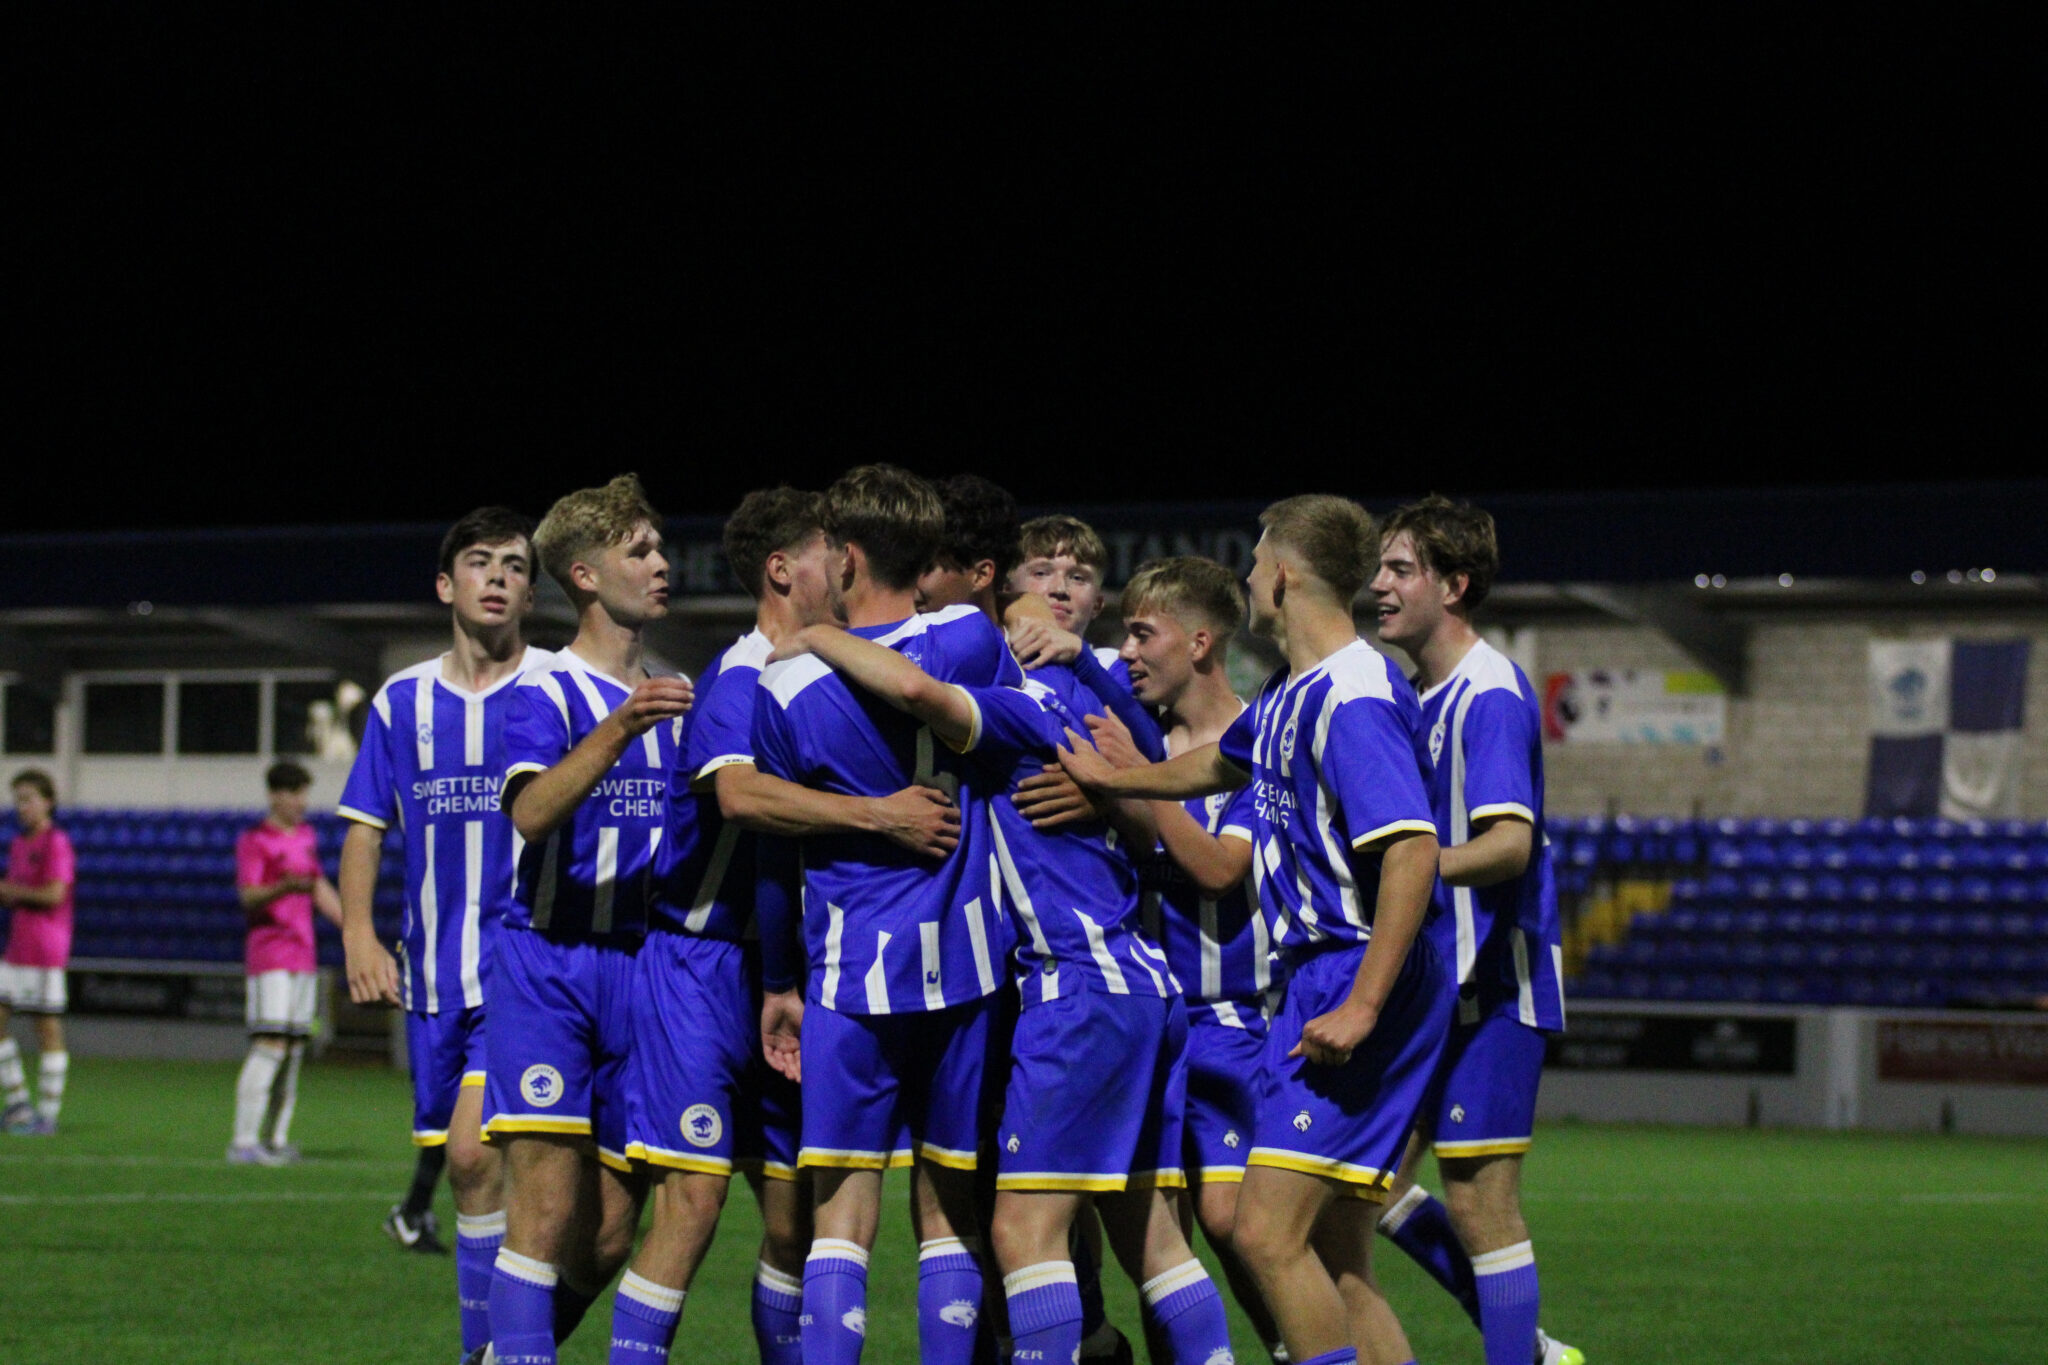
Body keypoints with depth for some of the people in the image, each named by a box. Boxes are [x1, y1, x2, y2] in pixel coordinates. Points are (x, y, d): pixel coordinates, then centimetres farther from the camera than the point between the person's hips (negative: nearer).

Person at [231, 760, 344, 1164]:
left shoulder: (306, 836, 18)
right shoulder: (254, 840, -5)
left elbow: (322, 892, 27)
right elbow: (248, 897, -16)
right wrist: (283, 888, -33)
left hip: (302, 955, 8)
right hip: (268, 955, -8)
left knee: (294, 1050, 6)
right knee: (270, 1044, -16)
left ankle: (276, 1140, 10)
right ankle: (244, 1142, -17)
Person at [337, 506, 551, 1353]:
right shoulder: (402, 702, 10)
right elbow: (366, 828, 13)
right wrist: (359, 934, -1)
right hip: (435, 973, 4)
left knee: (475, 1150, -20)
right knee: (475, 1175, 7)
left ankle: (492, 1344, -14)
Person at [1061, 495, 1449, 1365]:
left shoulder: (1354, 699, -16)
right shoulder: (1289, 696, 15)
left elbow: (1412, 850, -25)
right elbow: (1222, 765, 37)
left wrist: (1362, 1006, -27)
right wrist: (1113, 779, 44)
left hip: (1356, 979, -10)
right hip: (1321, 976, 10)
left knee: (1268, 1233, -14)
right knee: (1334, 1261, 8)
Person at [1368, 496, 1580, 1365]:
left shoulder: (1489, 695, -15)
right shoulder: (1418, 696, 14)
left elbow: (1509, 844, -26)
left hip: (1489, 983, -9)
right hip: (1429, 981, 9)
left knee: (1478, 1201, -6)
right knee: (1374, 1186, 9)